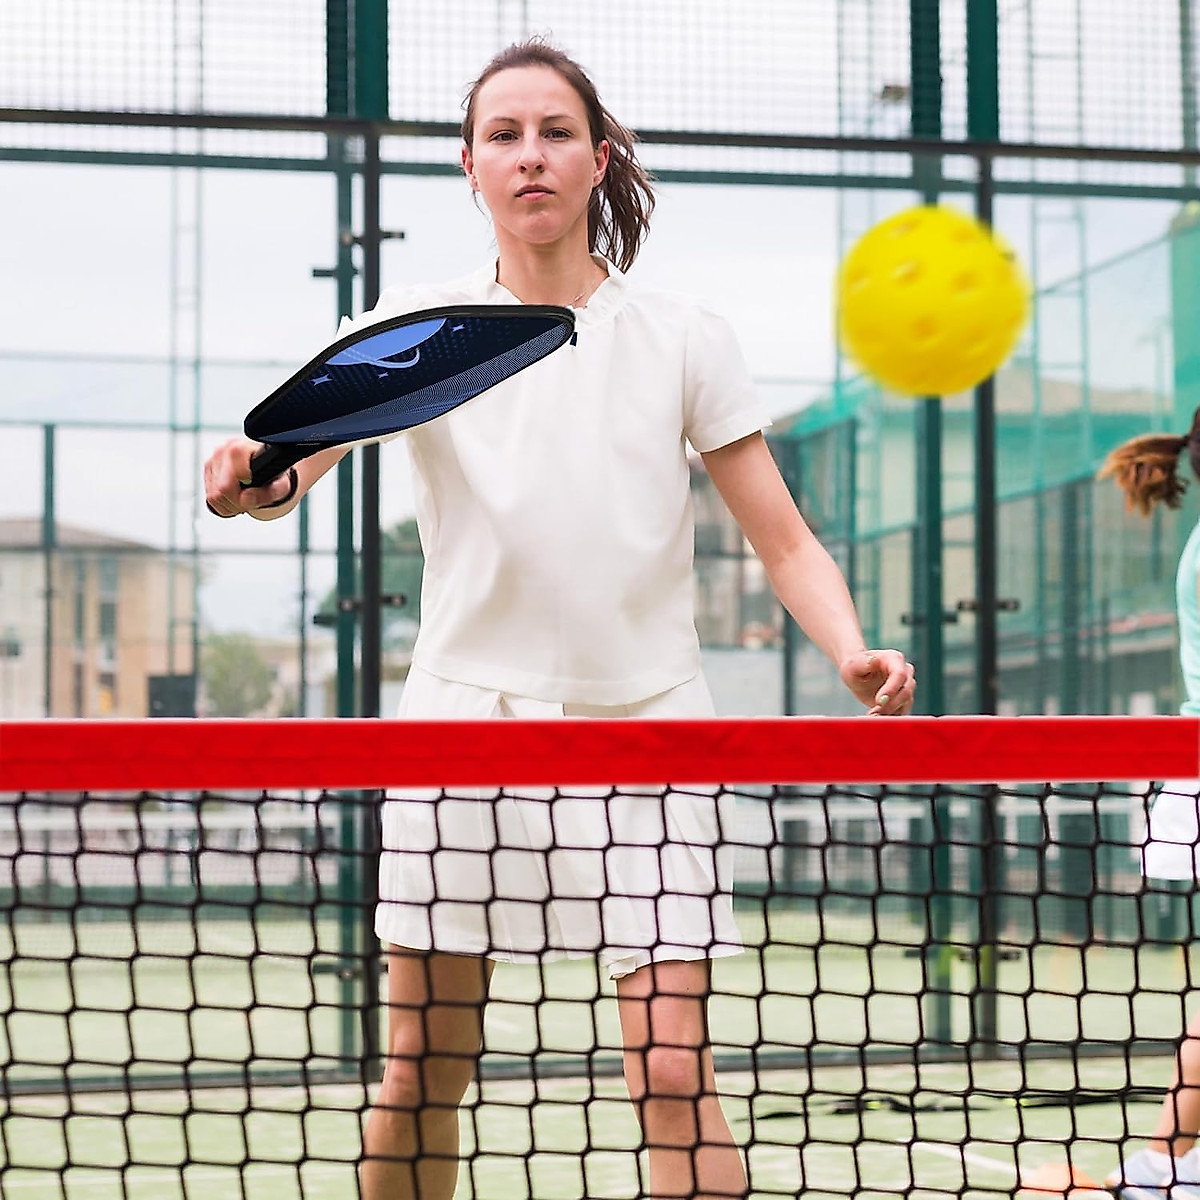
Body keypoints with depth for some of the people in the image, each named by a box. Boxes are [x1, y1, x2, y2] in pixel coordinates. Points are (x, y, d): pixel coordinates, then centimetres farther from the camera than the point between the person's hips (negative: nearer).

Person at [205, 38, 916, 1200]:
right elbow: (296, 453, -12)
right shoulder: (417, 326, 3)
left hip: (645, 718, -1)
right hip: (465, 709, 1)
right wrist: (251, 480, -36)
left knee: (671, 1070, -10)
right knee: (420, 1070, 3)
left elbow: (784, 542, 2)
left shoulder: (683, 338, 2)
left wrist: (854, 651, -17)